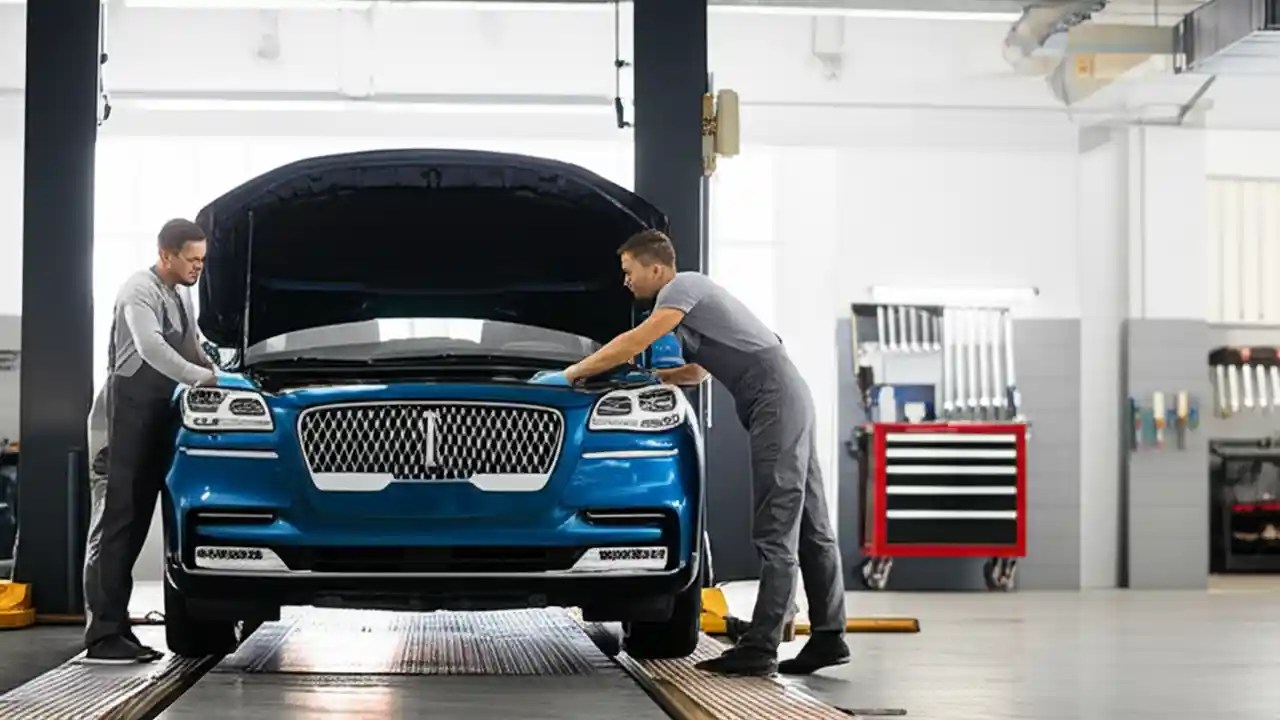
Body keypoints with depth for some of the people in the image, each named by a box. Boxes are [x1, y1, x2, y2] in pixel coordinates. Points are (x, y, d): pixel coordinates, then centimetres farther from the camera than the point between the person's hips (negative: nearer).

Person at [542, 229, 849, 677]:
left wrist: (571, 374, -6)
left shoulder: (685, 287, -6)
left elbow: (634, 342, -14)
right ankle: (828, 636, 10)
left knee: (776, 532, -13)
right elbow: (698, 372, 35)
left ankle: (760, 648, -16)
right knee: (810, 529, 8)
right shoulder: (689, 300, 25)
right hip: (789, 403, 11)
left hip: (776, 401, -11)